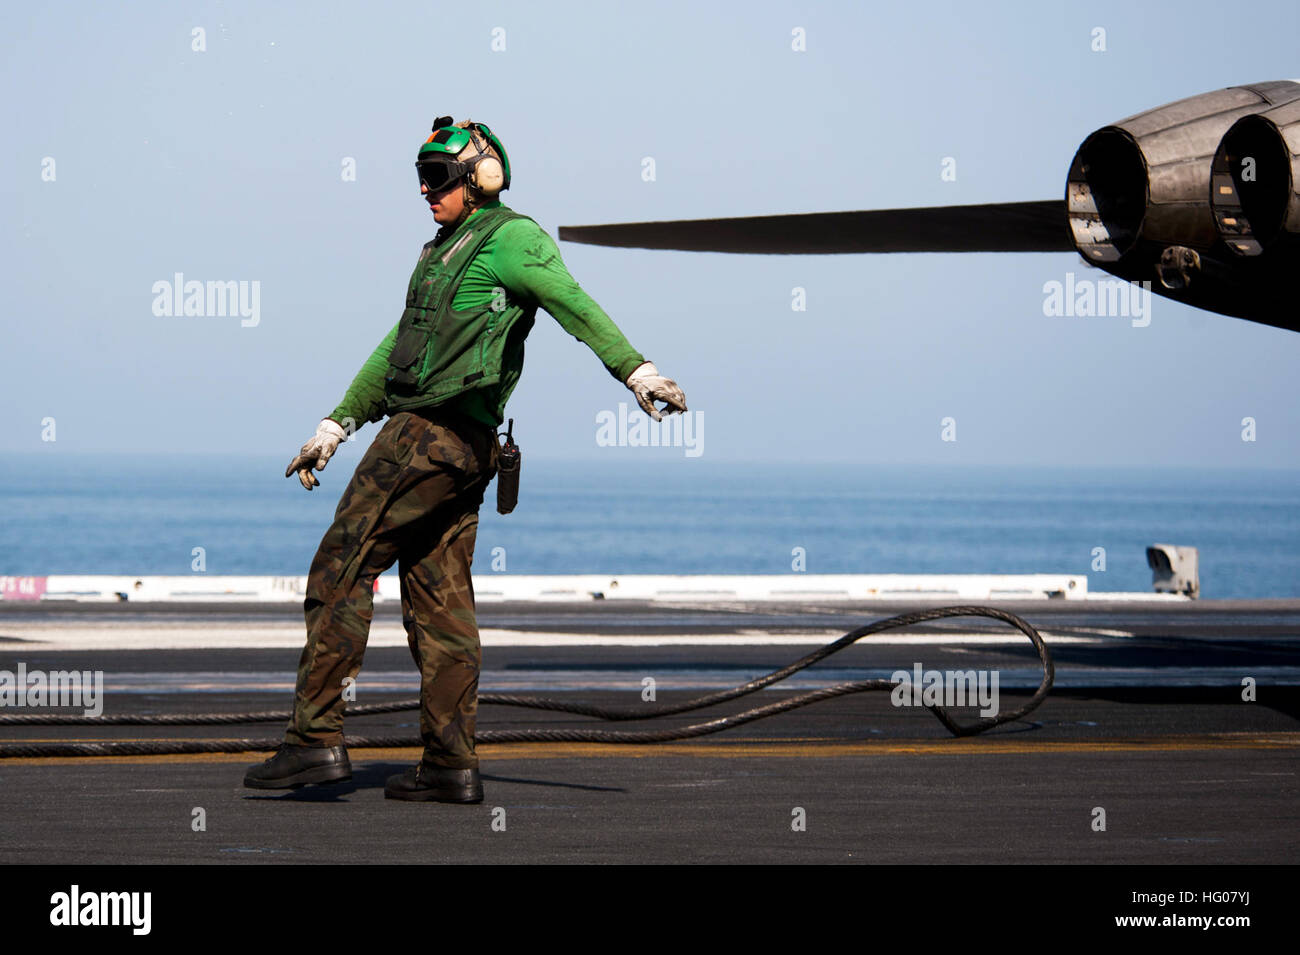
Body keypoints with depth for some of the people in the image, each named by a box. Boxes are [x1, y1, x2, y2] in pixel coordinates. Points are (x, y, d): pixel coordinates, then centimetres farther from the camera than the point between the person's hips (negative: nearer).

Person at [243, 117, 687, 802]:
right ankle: (451, 764, 5)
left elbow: (574, 305, -17)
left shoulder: (509, 237, -3)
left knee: (339, 570, -9)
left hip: (433, 431, -9)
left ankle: (316, 738, -11)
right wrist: (336, 424, 31)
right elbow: (397, 347, 31)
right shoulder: (444, 251, 25)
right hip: (459, 445, 9)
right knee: (438, 600, 6)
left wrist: (636, 371, -31)